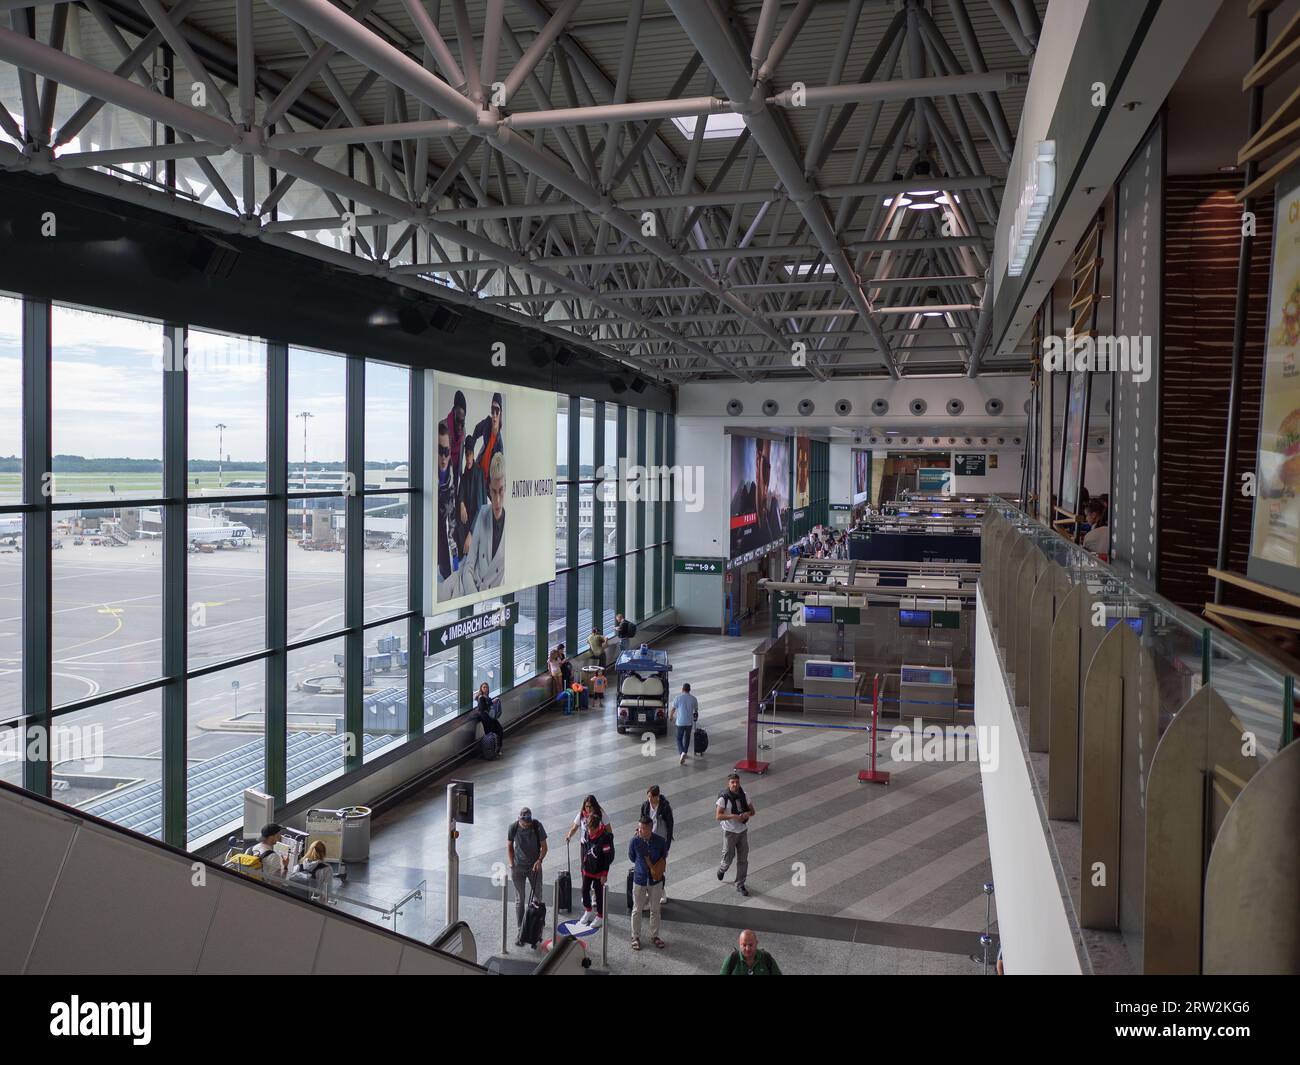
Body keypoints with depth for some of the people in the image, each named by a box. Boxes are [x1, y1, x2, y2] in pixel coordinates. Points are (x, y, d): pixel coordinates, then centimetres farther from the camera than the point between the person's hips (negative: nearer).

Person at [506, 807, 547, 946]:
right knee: (520, 900, 4)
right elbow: (509, 846, 2)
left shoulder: (537, 826, -15)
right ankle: (520, 931, 11)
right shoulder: (513, 827, -13)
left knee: (537, 898, 7)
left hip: (534, 866, 0)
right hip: (518, 867, 0)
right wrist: (512, 865, -4)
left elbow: (544, 846, -6)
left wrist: (539, 860, -23)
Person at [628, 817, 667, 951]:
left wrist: (657, 867, 4)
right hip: (639, 879, -1)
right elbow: (631, 858, 1)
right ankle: (636, 937, 27)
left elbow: (664, 856, 5)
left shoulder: (660, 842, -16)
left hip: (655, 880, 1)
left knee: (655, 910, 15)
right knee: (637, 910, 11)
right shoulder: (634, 841, -18)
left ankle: (654, 936, 32)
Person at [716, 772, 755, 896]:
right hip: (730, 832, -4)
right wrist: (733, 816, -31)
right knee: (728, 857, 8)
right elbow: (718, 816, -20)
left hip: (743, 830, 4)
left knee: (743, 859, 6)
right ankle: (722, 869, 43)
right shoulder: (724, 798, -17)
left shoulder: (744, 795, -2)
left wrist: (747, 814, -16)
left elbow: (753, 811, 7)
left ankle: (740, 885, 19)